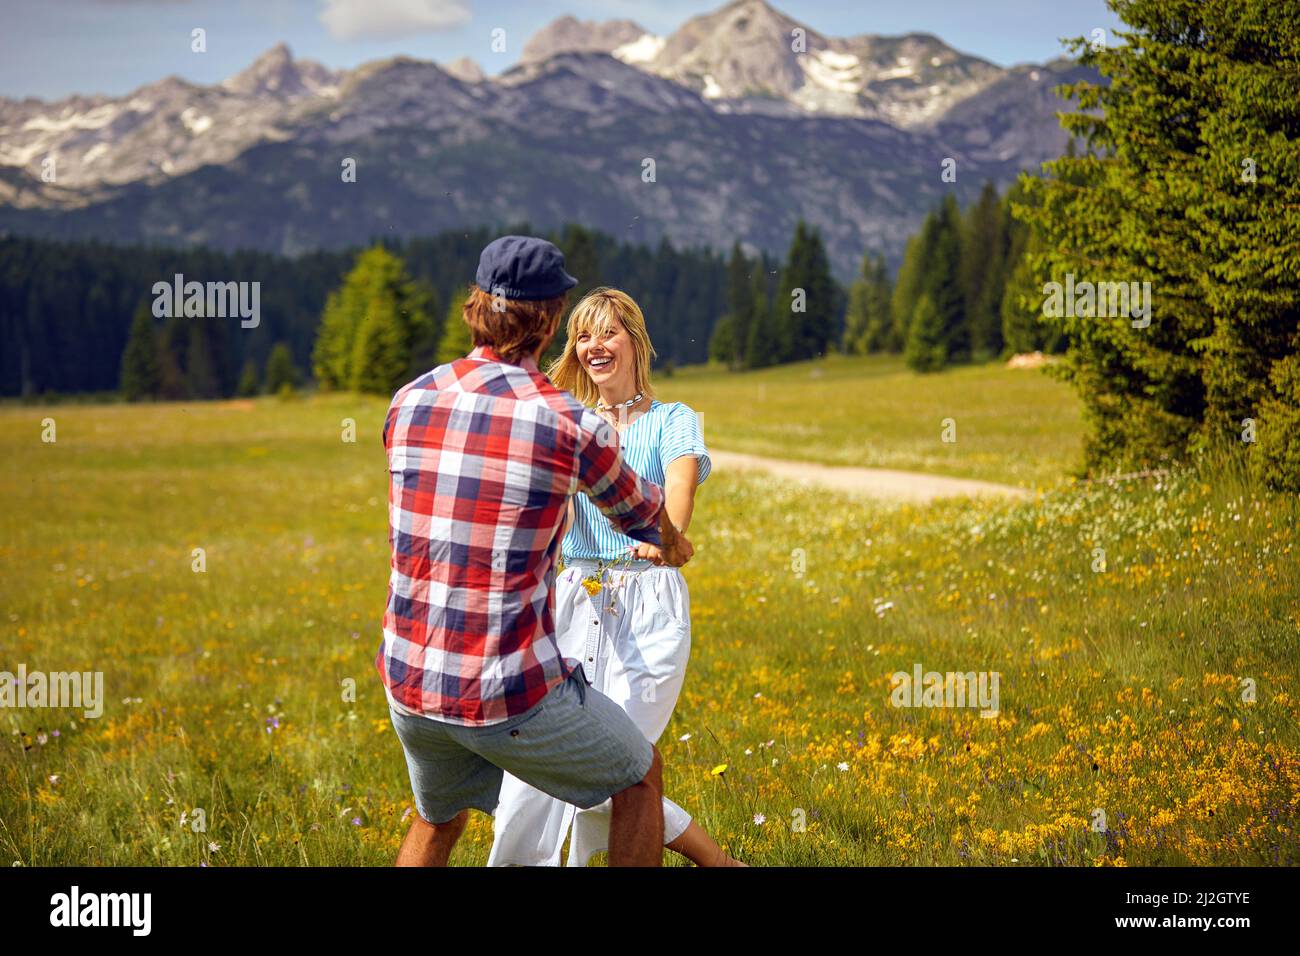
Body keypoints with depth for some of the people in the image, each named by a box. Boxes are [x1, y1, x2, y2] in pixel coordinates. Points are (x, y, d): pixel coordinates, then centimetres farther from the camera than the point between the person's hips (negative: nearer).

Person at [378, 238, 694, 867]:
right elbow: (638, 511, 11)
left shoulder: (408, 403, 2)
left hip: (408, 684, 5)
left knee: (438, 821, 31)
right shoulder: (572, 426, -11)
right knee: (640, 777, 20)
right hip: (512, 696, -5)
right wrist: (673, 544, 36)